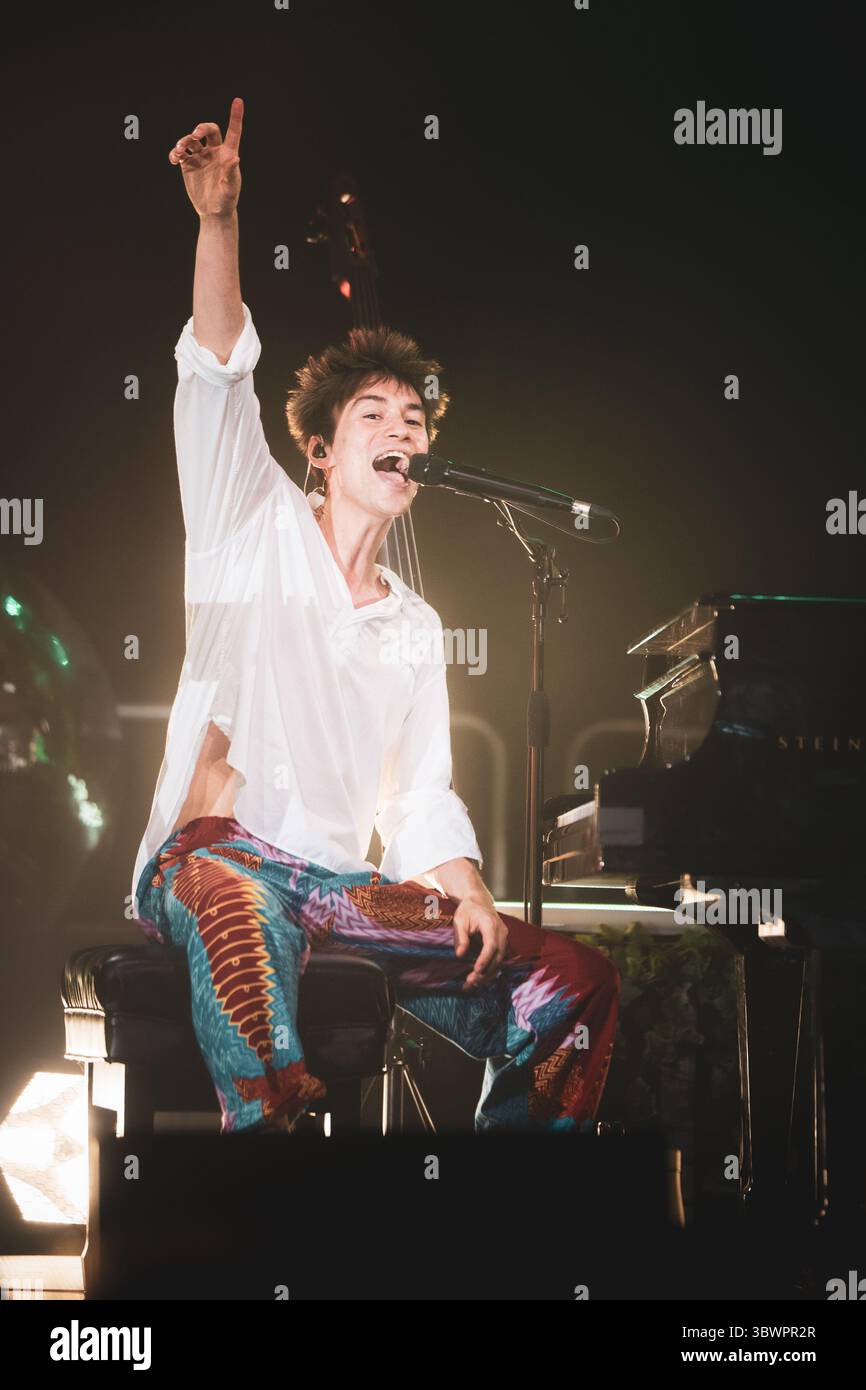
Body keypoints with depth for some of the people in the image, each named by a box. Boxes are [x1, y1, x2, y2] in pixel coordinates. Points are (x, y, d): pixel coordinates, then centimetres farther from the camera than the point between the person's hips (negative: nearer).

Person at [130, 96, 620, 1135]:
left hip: (339, 883, 5)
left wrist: (468, 892, -3)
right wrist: (219, 218, -19)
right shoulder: (258, 530, 11)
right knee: (241, 890, -43)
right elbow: (216, 377, -5)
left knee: (574, 986, -11)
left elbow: (421, 797, 18)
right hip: (207, 861, -5)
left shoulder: (417, 626, 23)